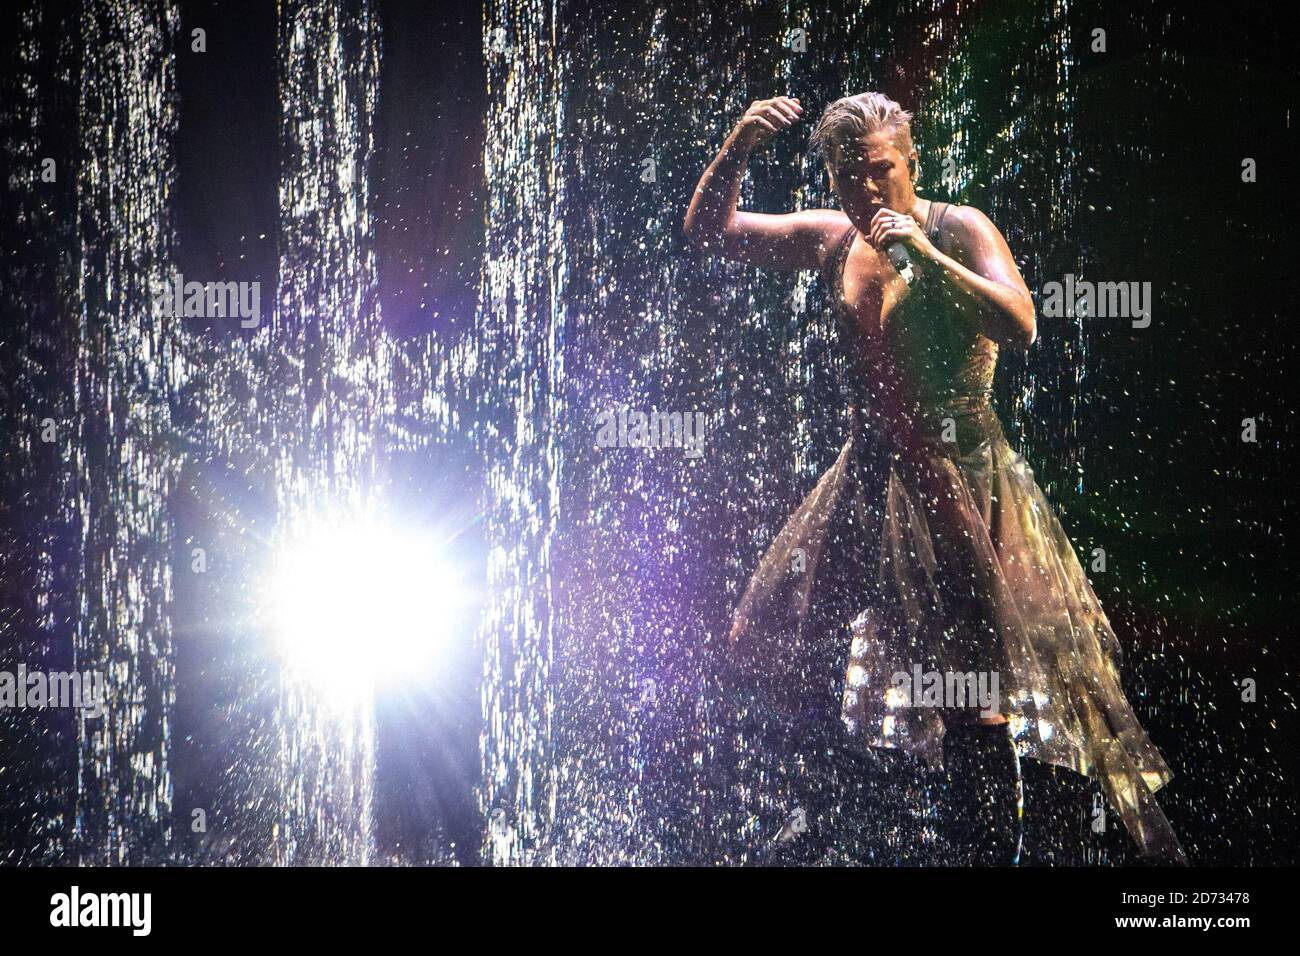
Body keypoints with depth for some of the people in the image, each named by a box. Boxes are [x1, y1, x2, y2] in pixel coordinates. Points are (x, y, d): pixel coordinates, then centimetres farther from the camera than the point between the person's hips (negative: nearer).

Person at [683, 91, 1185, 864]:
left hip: (960, 478, -6)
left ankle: (990, 849, 2)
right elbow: (710, 230, 10)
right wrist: (737, 149, -8)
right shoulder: (835, 242, 7)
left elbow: (1020, 327, -23)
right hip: (870, 475, 6)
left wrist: (927, 257, -28)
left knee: (976, 703, -8)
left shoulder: (959, 230, -9)